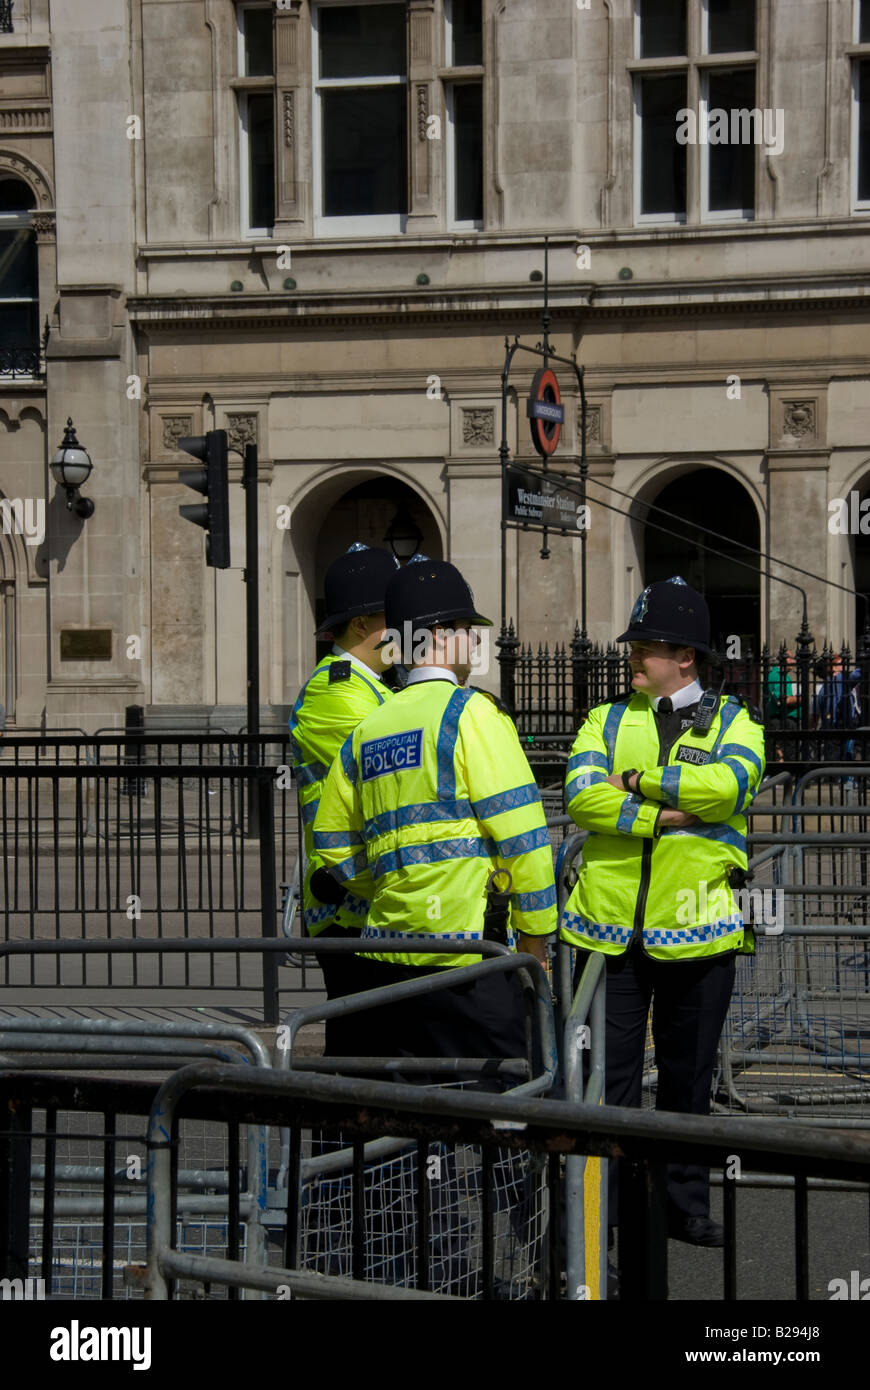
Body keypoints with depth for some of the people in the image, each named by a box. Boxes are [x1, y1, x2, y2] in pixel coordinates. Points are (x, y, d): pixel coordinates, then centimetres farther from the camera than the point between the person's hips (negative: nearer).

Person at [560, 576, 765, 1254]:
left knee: (689, 1071, 9)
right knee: (607, 1070, 3)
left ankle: (687, 1201, 20)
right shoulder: (607, 720, 10)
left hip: (697, 929, -1)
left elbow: (728, 784, -17)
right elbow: (582, 796, -8)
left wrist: (639, 779, -13)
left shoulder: (733, 722, 6)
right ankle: (598, 1203, 11)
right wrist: (664, 816, -17)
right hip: (611, 924, 1)